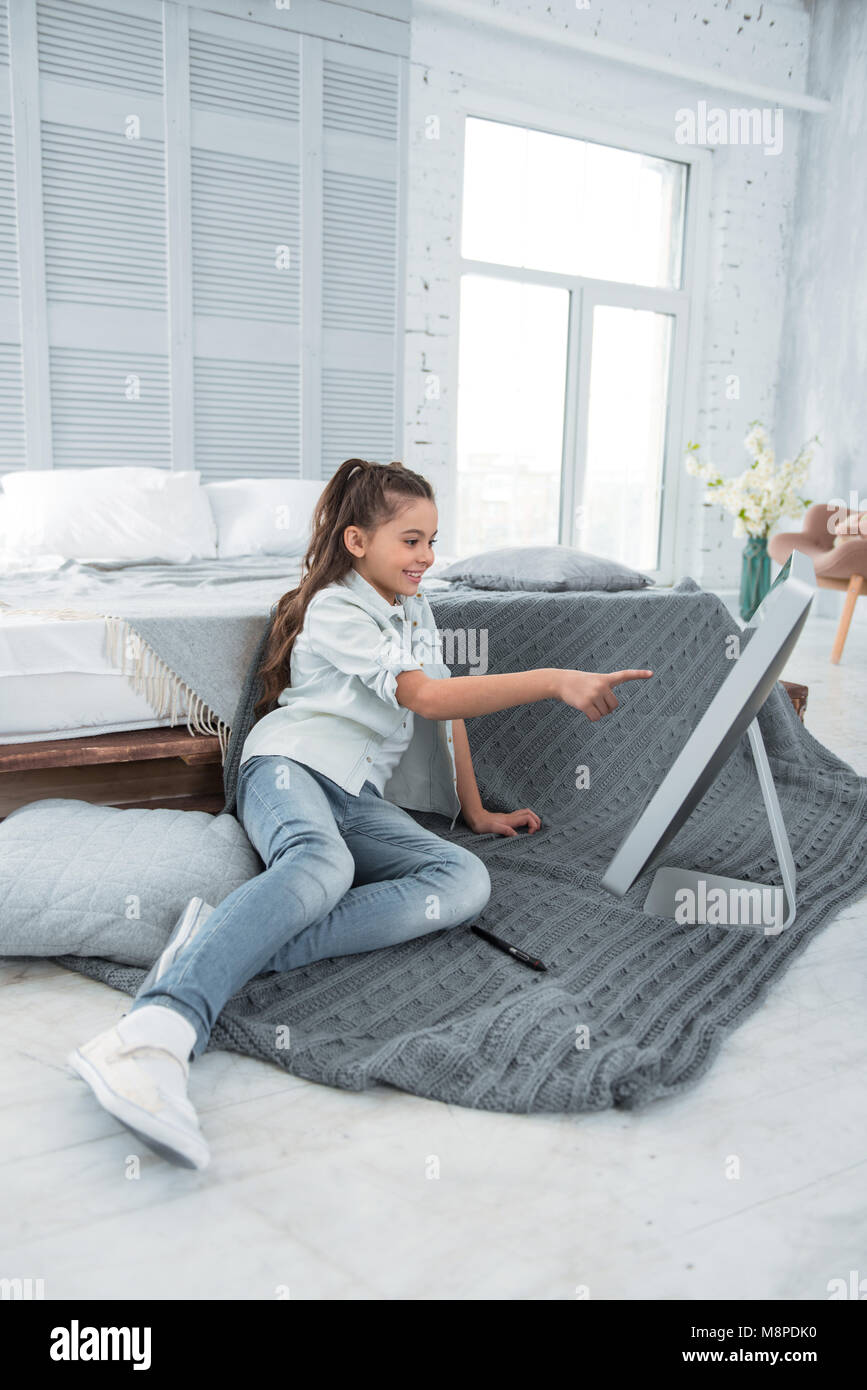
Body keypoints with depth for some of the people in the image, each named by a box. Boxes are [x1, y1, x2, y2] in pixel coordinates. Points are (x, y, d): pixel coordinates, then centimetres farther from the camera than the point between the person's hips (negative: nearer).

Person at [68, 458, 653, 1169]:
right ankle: (156, 1032, -59)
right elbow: (428, 698, -14)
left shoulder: (415, 608, 24)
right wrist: (555, 681, -19)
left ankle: (233, 947, -38)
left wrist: (476, 811, 26)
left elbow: (450, 712, 28)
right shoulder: (335, 610, -2)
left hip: (361, 797, 7)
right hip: (293, 764, -6)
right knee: (322, 864, -43)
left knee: (466, 880, -25)